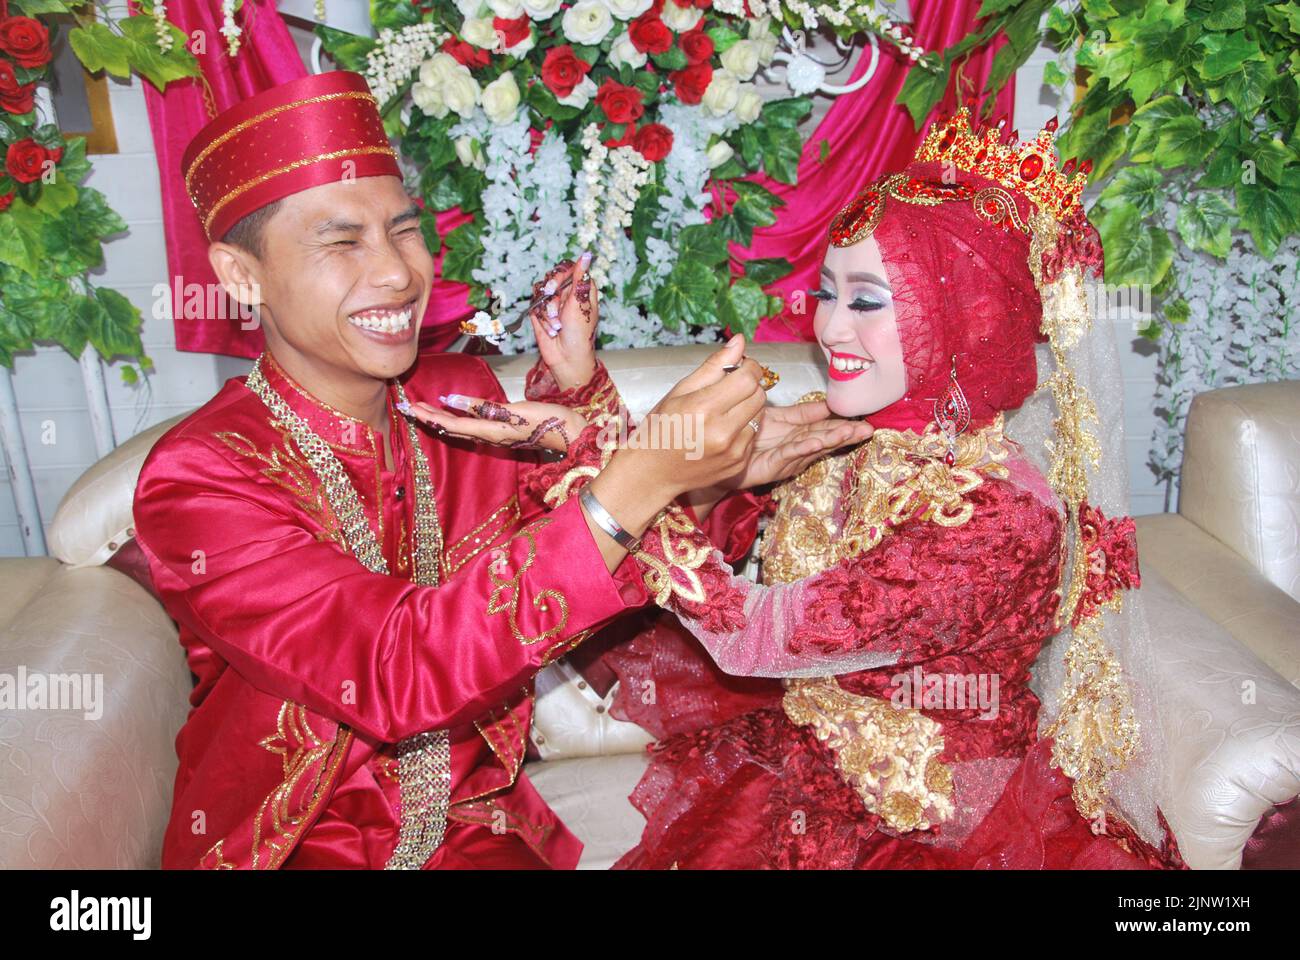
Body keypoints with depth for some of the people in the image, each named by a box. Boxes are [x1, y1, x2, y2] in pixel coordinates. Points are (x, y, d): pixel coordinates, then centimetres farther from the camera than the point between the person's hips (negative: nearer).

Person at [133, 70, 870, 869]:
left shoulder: (462, 394, -2)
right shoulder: (198, 479, -17)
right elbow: (390, 675, -30)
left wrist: (572, 393, -12)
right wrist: (639, 481, -37)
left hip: (475, 824, 3)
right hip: (294, 845, -2)